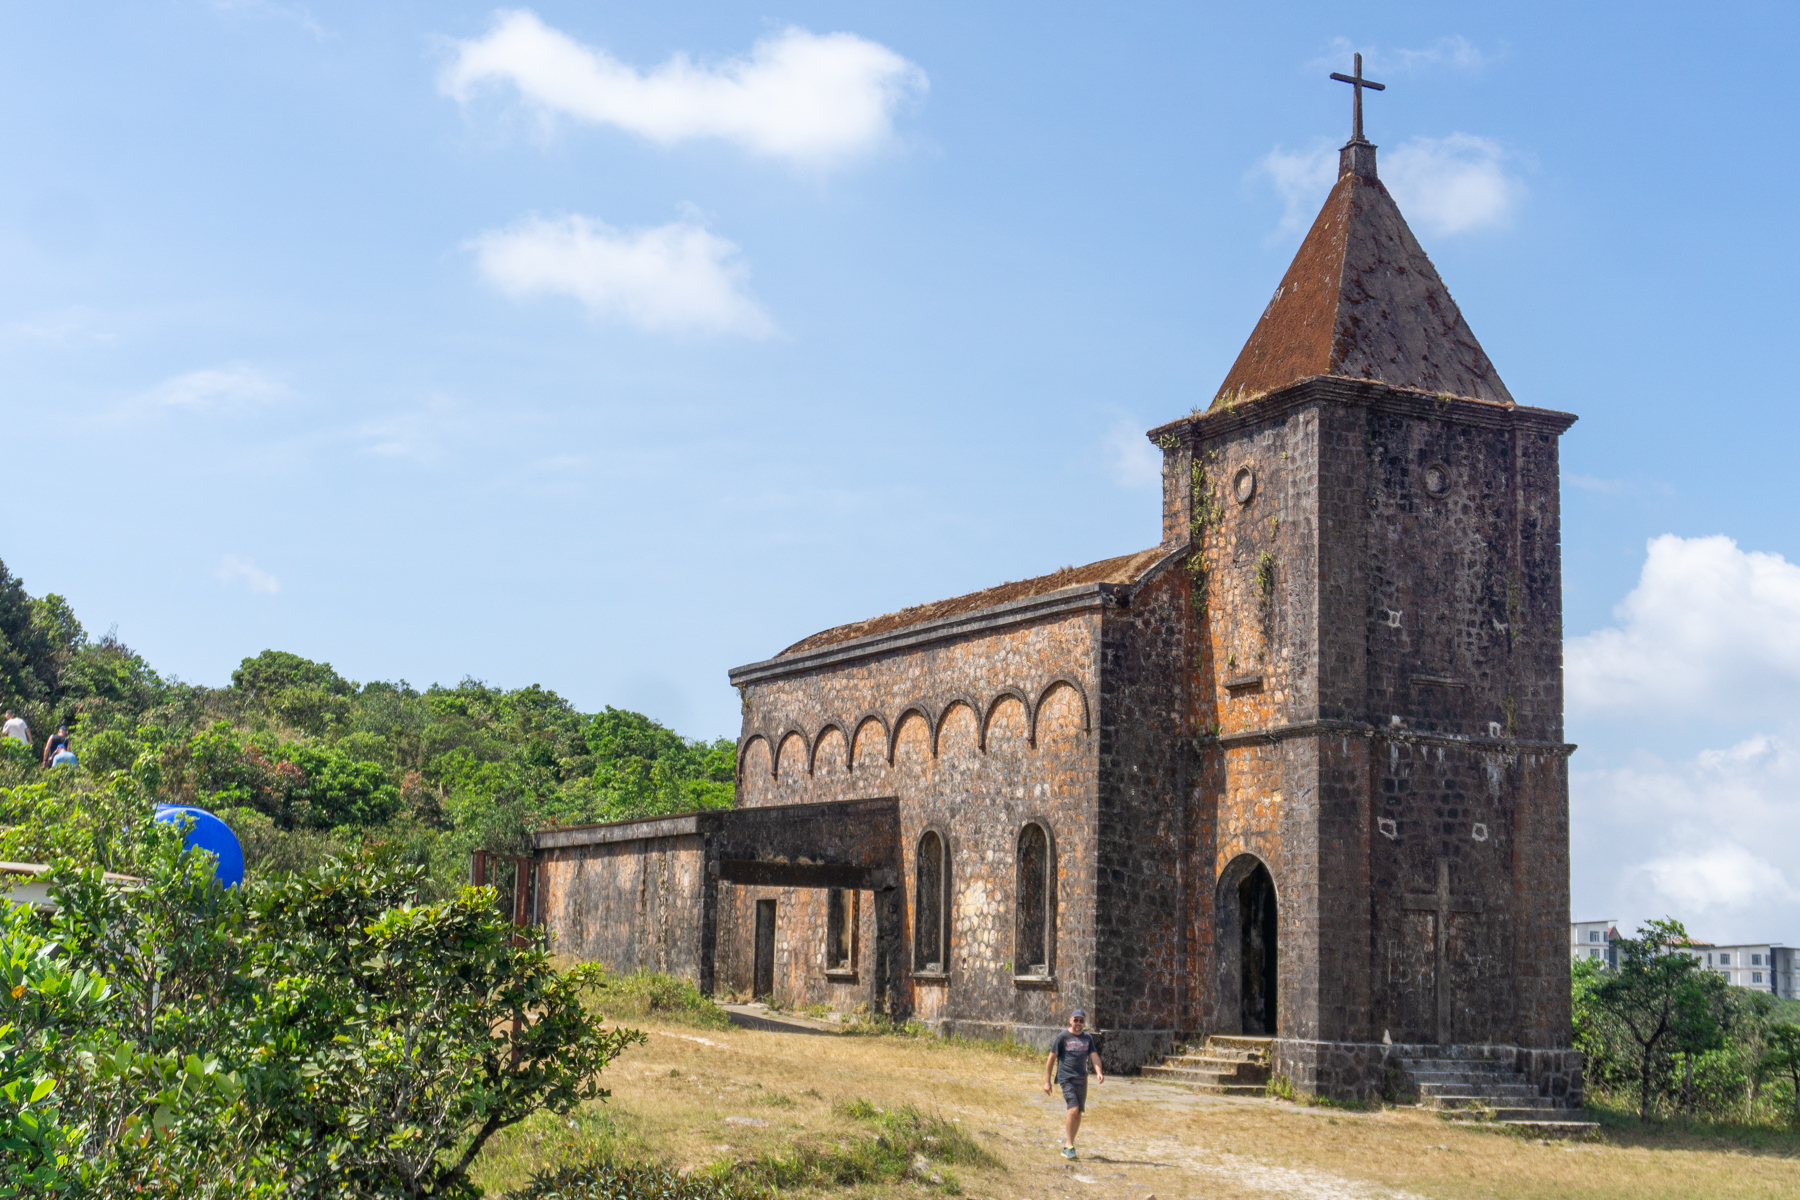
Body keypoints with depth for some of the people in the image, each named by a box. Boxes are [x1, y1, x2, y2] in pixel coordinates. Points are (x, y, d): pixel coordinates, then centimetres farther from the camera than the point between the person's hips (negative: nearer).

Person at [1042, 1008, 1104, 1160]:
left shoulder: (1088, 1038, 13)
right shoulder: (1062, 1037, -1)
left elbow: (1094, 1056, 4)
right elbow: (1051, 1059, 2)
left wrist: (1099, 1071, -16)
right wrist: (1047, 1081, -1)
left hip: (1082, 1079, 5)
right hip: (1066, 1078, -5)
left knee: (1079, 1113, 6)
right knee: (1073, 1109, -19)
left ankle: (1068, 1147, 19)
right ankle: (1069, 1146, -11)